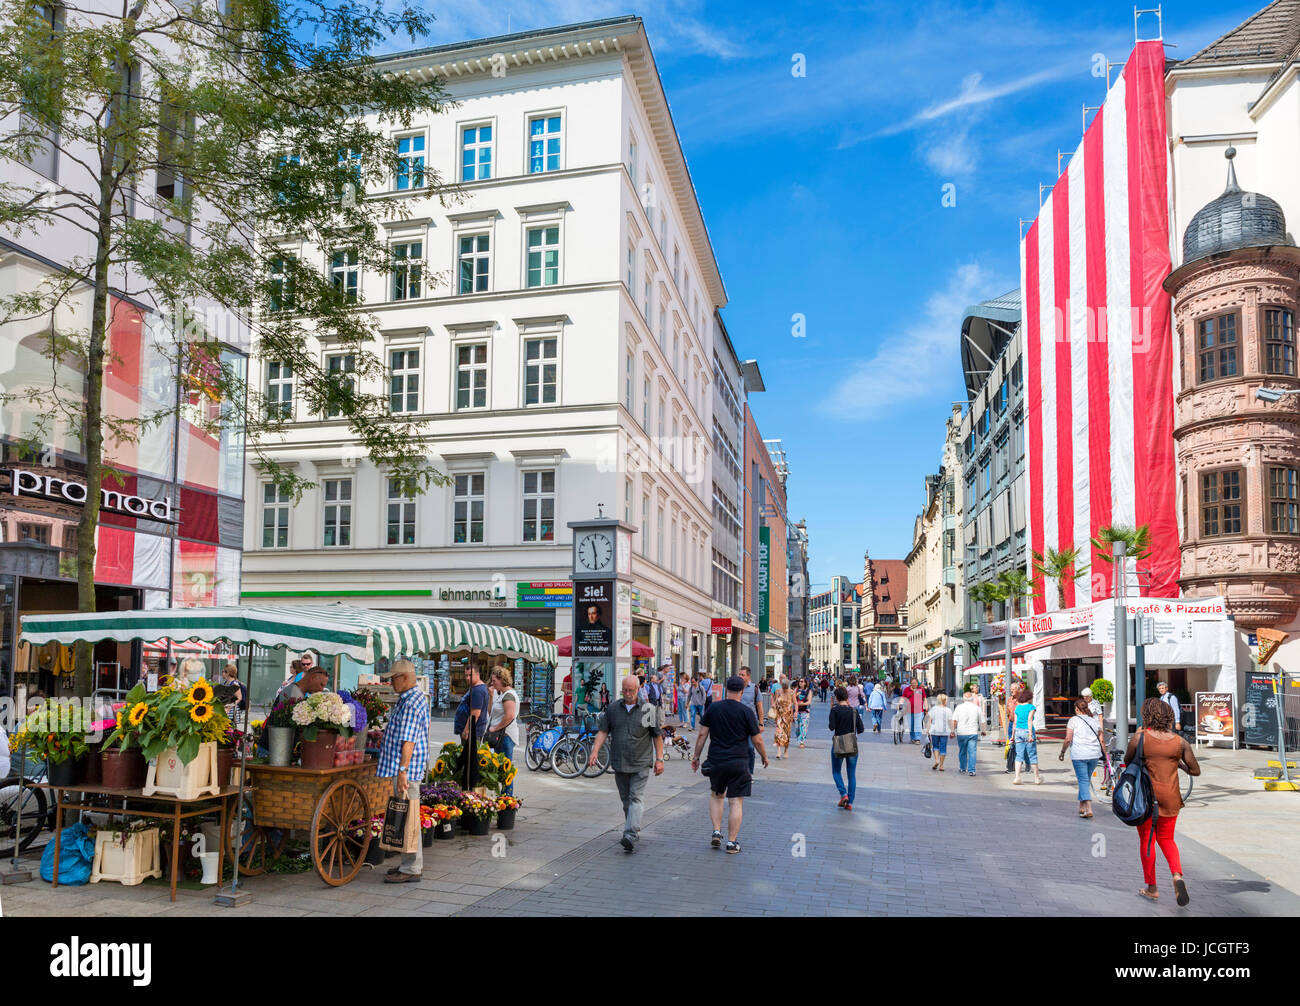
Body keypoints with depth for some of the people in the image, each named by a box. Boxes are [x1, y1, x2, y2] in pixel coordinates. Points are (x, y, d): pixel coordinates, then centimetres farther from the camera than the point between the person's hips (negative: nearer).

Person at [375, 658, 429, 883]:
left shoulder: (411, 704, -17)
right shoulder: (415, 698, 16)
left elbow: (409, 741, -24)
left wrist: (403, 771, -27)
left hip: (407, 768, -11)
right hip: (401, 766, 11)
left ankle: (411, 870, -1)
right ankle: (413, 863, 24)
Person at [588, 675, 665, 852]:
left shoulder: (648, 710, -1)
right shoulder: (612, 709, 6)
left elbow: (657, 736, 3)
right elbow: (603, 731, 6)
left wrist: (659, 759, -1)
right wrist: (595, 751, -7)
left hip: (640, 764, -4)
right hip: (619, 763, 4)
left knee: (636, 798, -12)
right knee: (626, 800, 12)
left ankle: (630, 836, -21)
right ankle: (634, 831, 26)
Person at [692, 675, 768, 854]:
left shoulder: (712, 708, 0)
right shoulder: (747, 711, -7)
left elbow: (702, 735, 2)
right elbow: (757, 740, -2)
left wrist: (696, 756, 12)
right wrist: (765, 757, 14)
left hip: (716, 761, 3)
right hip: (739, 762, -3)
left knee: (715, 795, 23)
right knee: (736, 802, 4)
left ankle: (716, 832, 14)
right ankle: (732, 842, 7)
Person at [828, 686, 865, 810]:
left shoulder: (835, 710, -9)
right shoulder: (854, 710, 0)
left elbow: (832, 727, -17)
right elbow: (861, 729, -1)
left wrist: (829, 724, 4)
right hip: (852, 745, 2)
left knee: (836, 772, 15)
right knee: (852, 775, 10)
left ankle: (843, 794, -5)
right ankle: (850, 802, 7)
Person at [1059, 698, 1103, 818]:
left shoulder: (1074, 720, -4)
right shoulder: (1095, 720, 11)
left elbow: (1068, 739, -10)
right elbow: (1100, 739, 11)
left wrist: (1062, 752, 2)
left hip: (1079, 755, -5)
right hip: (1094, 754, 5)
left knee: (1083, 781, -3)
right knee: (1087, 780, 18)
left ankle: (1088, 809, -14)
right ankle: (1081, 807, 26)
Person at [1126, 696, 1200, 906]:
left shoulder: (1140, 737, -12)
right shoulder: (1180, 741, -4)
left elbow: (1127, 761, 2)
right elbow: (1196, 770, 2)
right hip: (1170, 798, 3)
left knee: (1146, 840, 12)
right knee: (1166, 839, 20)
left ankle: (1151, 889, 19)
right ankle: (1177, 875, -6)